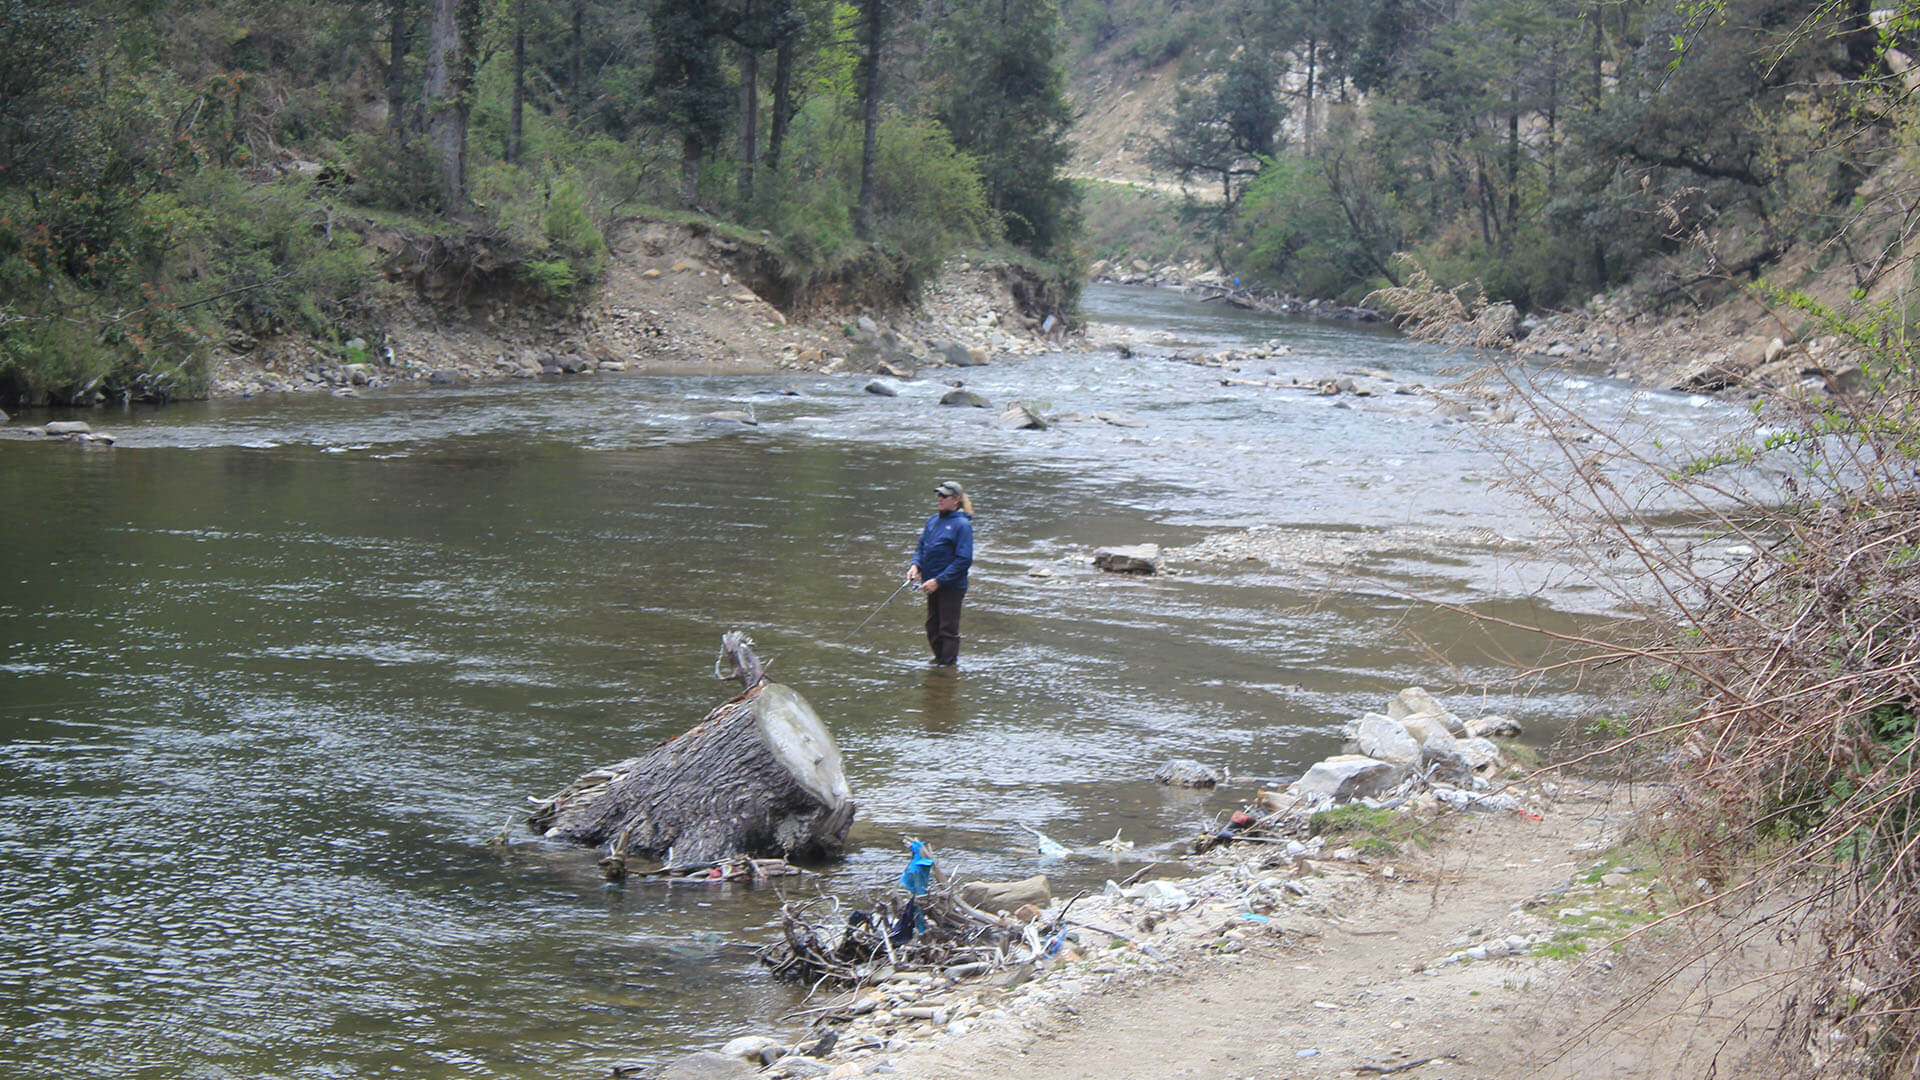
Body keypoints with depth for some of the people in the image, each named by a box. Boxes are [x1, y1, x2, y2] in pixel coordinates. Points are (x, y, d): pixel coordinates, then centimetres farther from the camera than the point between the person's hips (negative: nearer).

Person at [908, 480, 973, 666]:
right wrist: (915, 565, -6)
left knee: (948, 627, 1)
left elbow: (963, 560, -17)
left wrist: (938, 581, -20)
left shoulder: (962, 524, -13)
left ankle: (948, 661, 13)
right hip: (933, 586, 7)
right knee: (932, 626, 14)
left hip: (952, 586, -7)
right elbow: (921, 547, 16)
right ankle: (939, 656, 29)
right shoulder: (933, 520, 9)